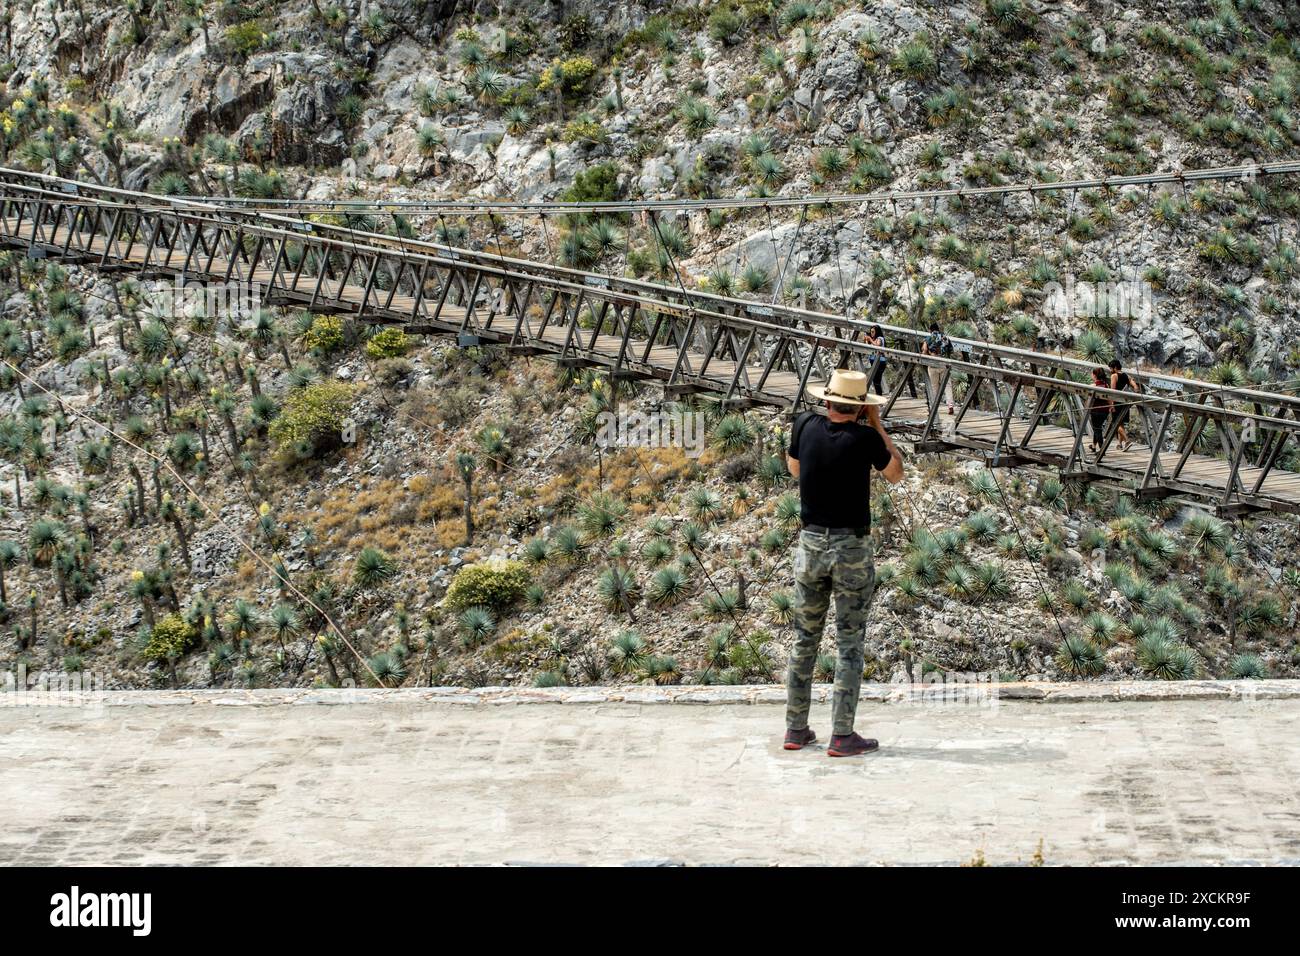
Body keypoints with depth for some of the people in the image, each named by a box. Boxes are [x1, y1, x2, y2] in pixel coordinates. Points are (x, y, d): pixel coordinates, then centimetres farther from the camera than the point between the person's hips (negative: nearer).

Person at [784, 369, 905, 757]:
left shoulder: (806, 426, -5)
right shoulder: (865, 438, -14)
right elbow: (895, 474, 6)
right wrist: (877, 423, 7)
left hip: (811, 544, 3)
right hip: (853, 549, -3)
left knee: (805, 639, 13)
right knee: (850, 643, 2)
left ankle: (796, 729, 15)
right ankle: (842, 736, 0)